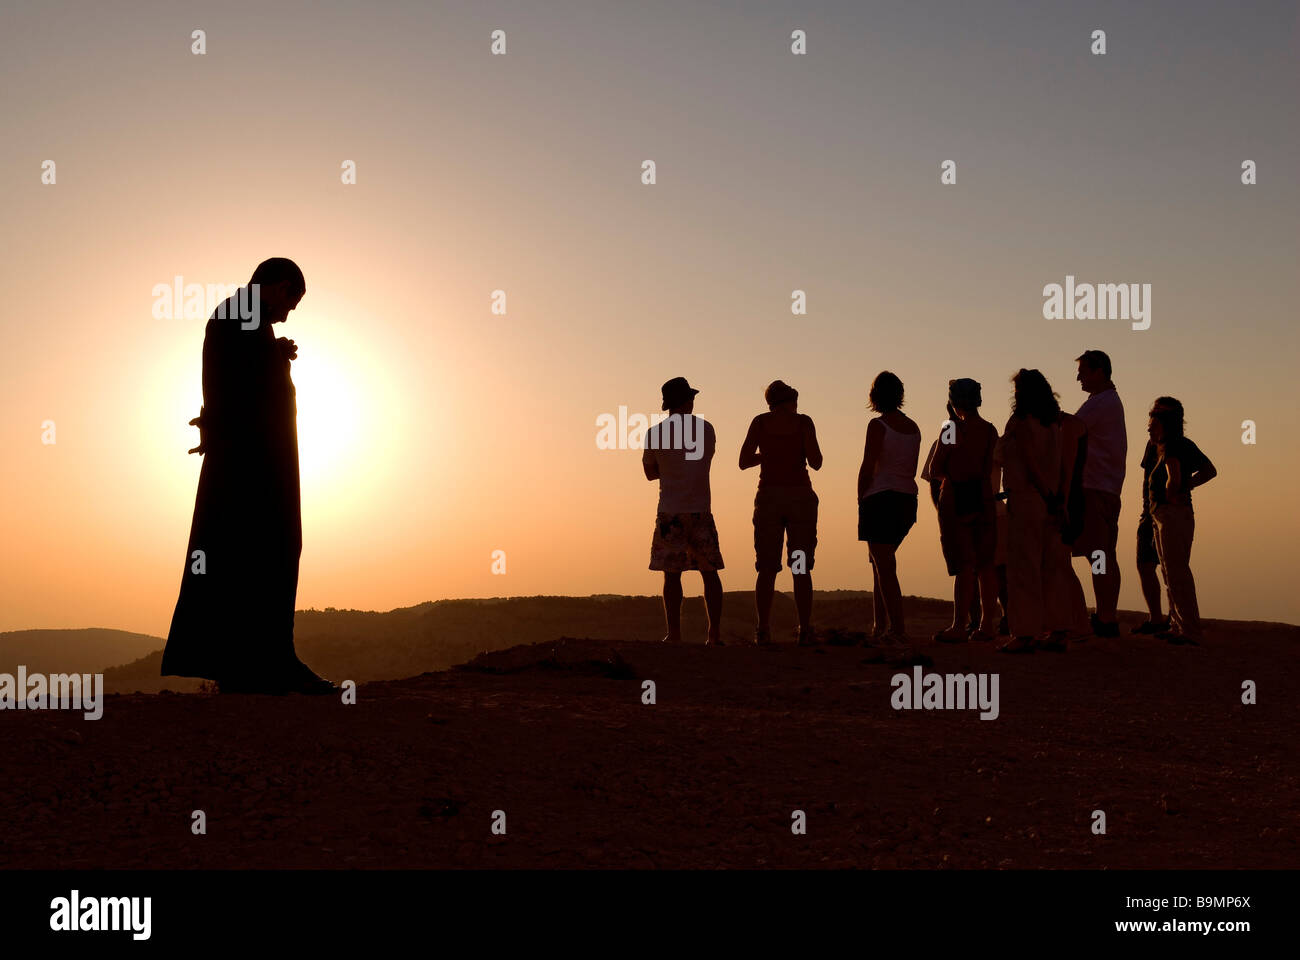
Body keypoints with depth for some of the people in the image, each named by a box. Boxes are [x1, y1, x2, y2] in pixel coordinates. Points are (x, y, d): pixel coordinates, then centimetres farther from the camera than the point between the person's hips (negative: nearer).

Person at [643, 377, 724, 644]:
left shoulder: (655, 433, -1)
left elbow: (650, 472, 10)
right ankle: (715, 632, 4)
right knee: (710, 572, 8)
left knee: (672, 574, 1)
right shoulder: (706, 429, 6)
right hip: (701, 511, 2)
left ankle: (674, 633, -1)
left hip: (670, 512, -2)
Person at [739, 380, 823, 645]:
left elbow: (744, 462, 4)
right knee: (801, 568, 3)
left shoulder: (760, 421, 6)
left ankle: (763, 630, -3)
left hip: (769, 495, 1)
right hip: (800, 495, -1)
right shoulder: (803, 421, 2)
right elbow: (815, 462, -4)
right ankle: (804, 630, -1)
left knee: (767, 568, 3)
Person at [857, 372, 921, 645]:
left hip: (881, 499, -7)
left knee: (885, 567, -5)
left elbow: (867, 467, -13)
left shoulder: (878, 425, -10)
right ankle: (880, 627, 19)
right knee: (880, 563, 18)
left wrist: (861, 500, -2)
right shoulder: (913, 428, 11)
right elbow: (912, 470, 14)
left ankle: (898, 630, -8)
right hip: (907, 500, 7)